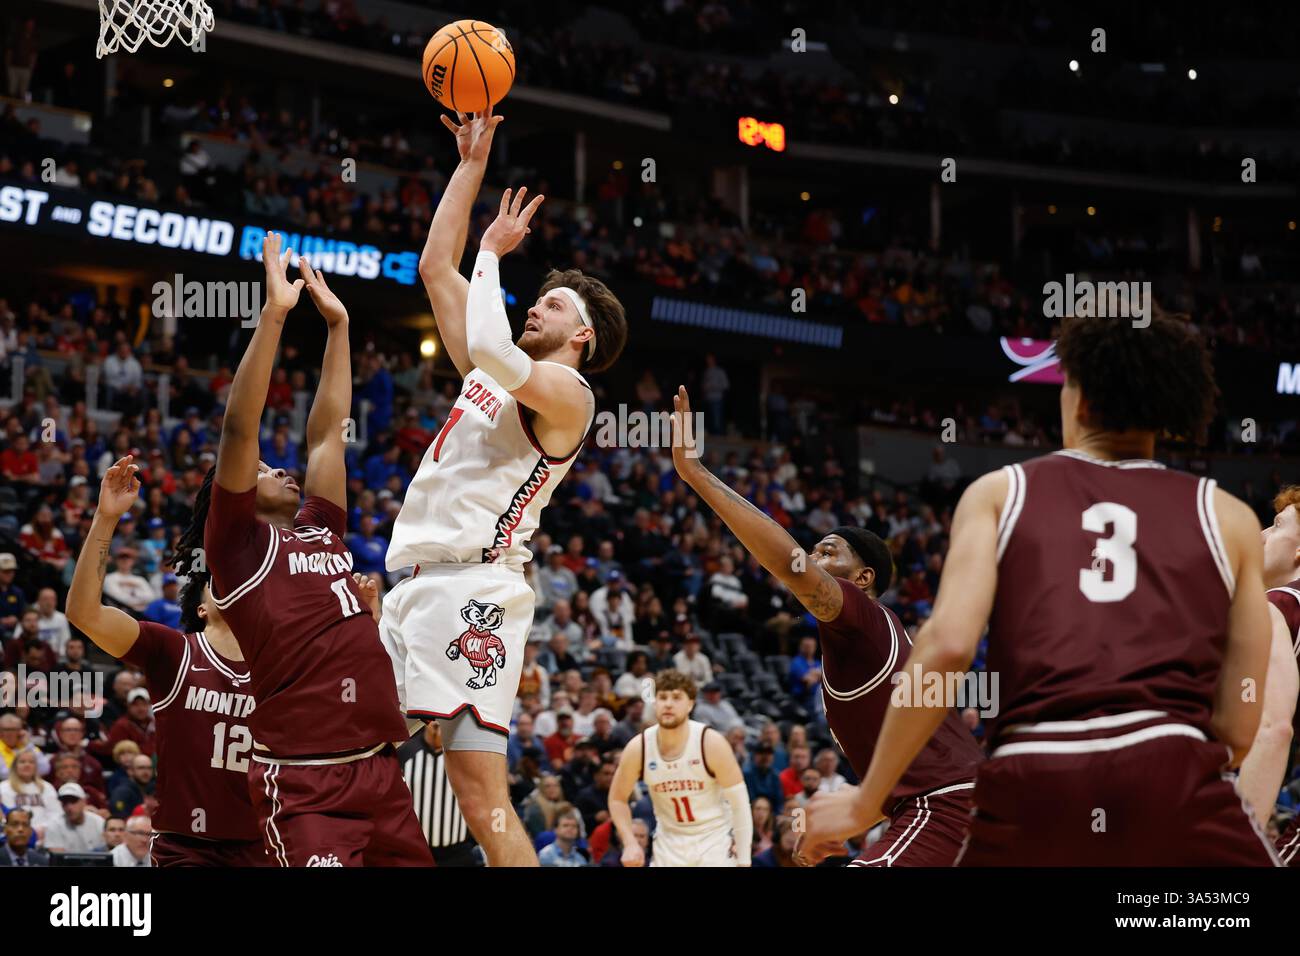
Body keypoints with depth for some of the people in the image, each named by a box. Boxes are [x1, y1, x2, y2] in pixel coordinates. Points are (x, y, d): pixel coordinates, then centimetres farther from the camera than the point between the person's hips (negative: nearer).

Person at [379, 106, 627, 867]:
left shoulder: (567, 390, -1)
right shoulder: (498, 372, 23)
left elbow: (490, 348, -22)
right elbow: (436, 267, 25)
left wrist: (493, 250, -5)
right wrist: (473, 162, 20)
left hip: (476, 591, -9)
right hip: (416, 584, 9)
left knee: (484, 800, -16)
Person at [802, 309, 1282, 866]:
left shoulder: (1001, 492, 18)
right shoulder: (1227, 516, 19)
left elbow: (946, 647, 1)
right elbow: (1239, 729, 14)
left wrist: (866, 801, 8)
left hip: (1030, 786, 1)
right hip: (1174, 778, -1)